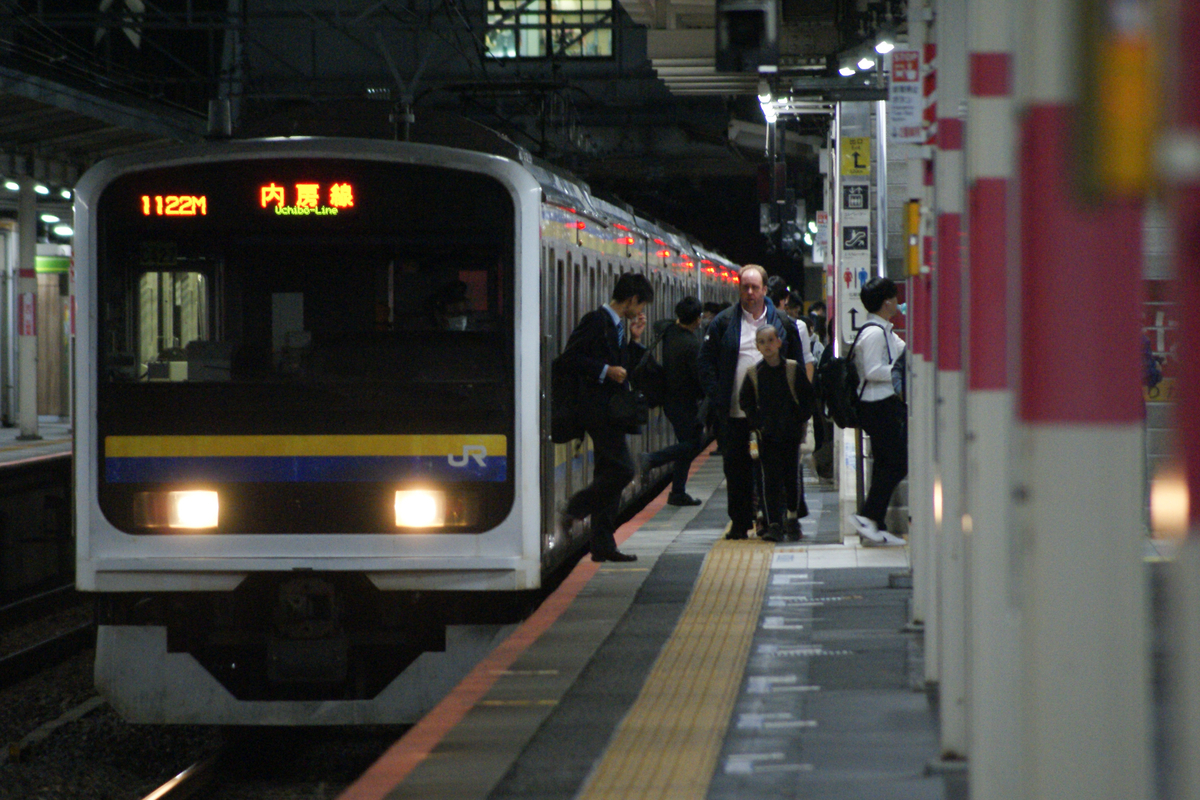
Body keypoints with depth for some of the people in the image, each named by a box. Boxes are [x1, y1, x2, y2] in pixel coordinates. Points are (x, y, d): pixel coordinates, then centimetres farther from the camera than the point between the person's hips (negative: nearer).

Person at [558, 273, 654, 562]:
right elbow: (570, 358, -16)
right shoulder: (596, 321, -10)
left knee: (609, 474, 8)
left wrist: (634, 340, 11)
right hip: (598, 407, -10)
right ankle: (575, 508, -3)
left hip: (613, 410, 10)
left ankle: (603, 545, 10)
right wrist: (605, 371, -19)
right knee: (622, 469, -15)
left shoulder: (618, 326, 18)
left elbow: (628, 368, 23)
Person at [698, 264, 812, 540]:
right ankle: (740, 522, 12)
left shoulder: (782, 323, 7)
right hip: (735, 411, 0)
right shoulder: (723, 323, 4)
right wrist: (716, 398, -7)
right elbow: (706, 362, 4)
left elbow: (799, 363, 11)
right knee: (736, 467, 3)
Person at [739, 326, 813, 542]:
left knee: (792, 476, 4)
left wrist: (801, 418, -3)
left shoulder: (793, 369, -2)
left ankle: (793, 518, 22)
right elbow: (745, 401, 9)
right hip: (767, 435, 0)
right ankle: (774, 524, -3)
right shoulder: (754, 374, 1)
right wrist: (756, 423, -1)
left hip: (791, 433, 0)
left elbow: (808, 396, 5)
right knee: (770, 479, -3)